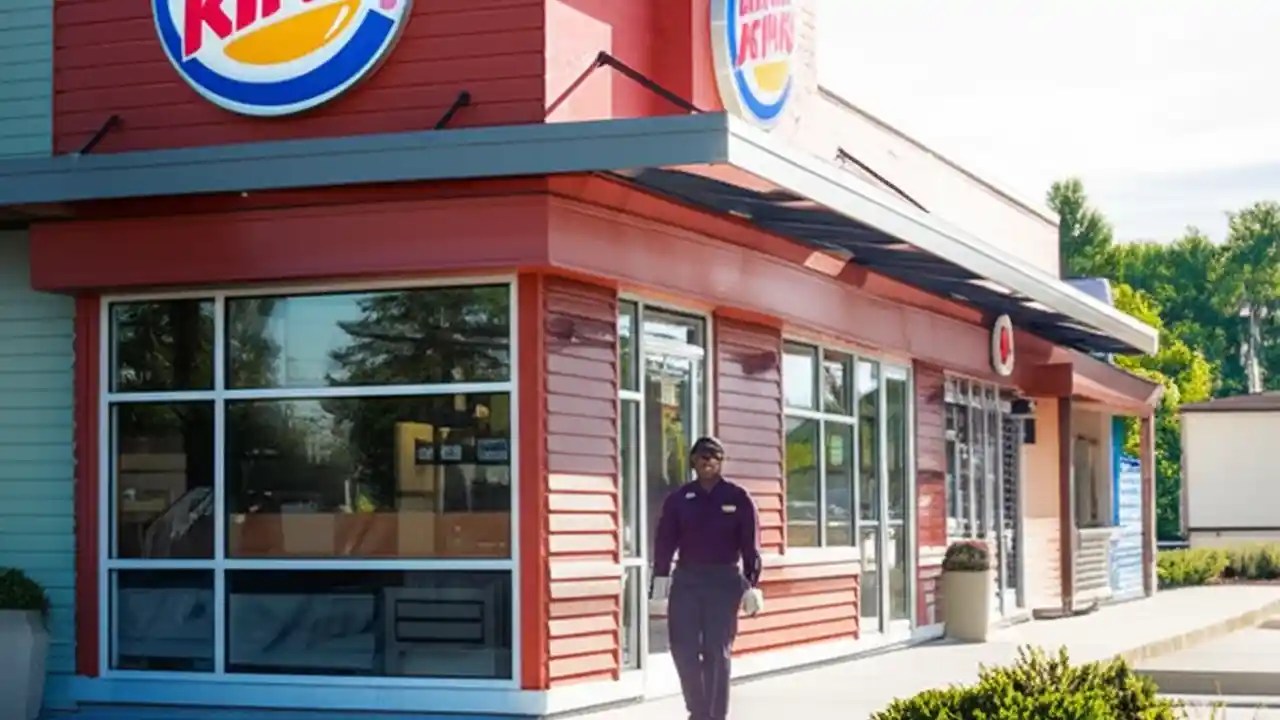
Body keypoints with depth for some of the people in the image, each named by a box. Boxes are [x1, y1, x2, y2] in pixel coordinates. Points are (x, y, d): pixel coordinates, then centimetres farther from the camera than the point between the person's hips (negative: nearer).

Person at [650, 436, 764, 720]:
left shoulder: (738, 499, -1)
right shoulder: (679, 498, 3)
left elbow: (751, 546, 0)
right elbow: (665, 541, 4)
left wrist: (752, 586, -5)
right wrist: (660, 581, -2)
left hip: (724, 580, -2)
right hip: (686, 579, 2)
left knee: (717, 651, -1)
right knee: (683, 649, -1)